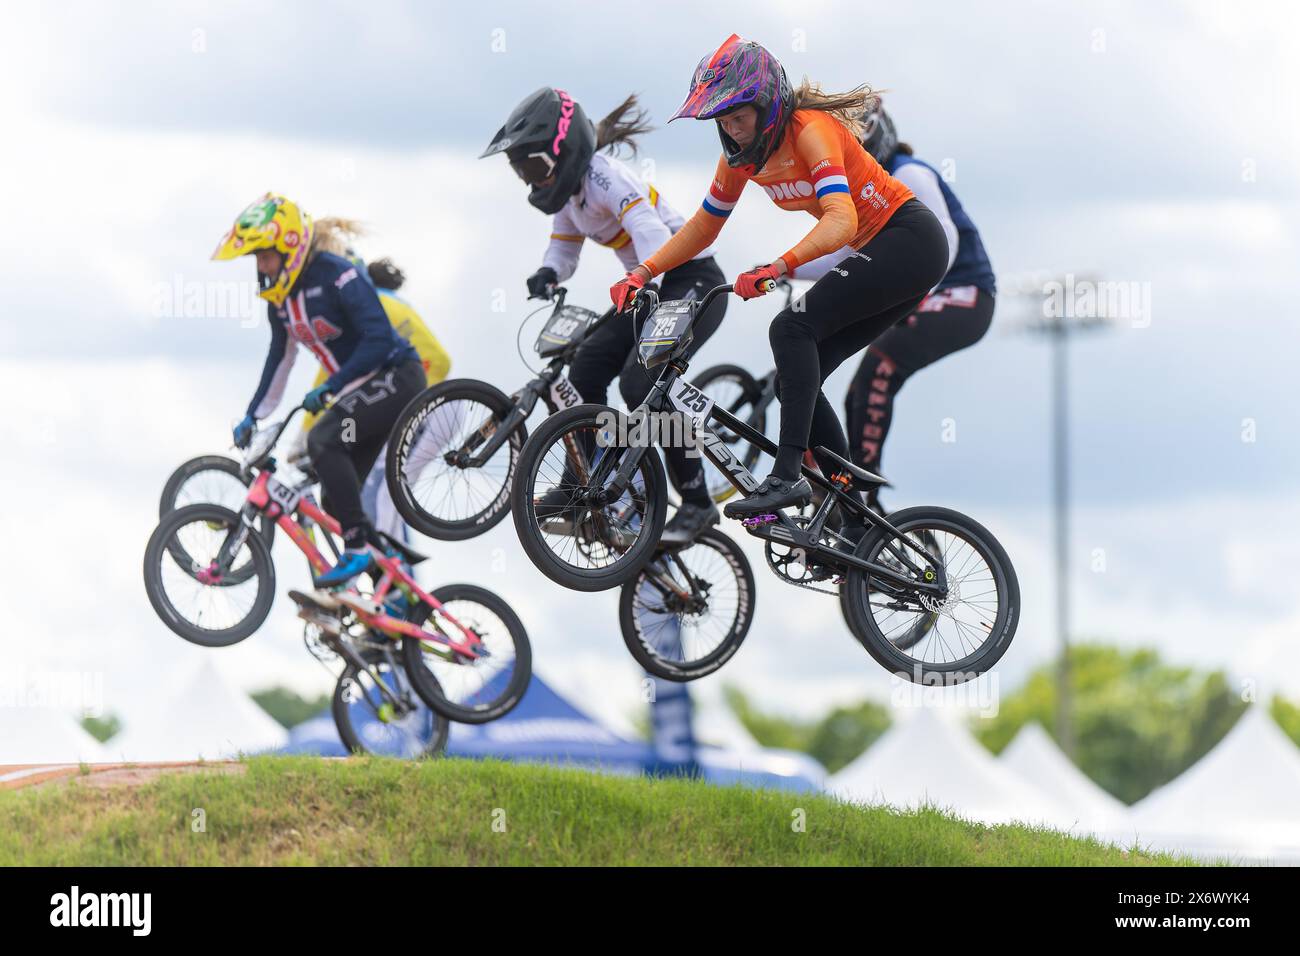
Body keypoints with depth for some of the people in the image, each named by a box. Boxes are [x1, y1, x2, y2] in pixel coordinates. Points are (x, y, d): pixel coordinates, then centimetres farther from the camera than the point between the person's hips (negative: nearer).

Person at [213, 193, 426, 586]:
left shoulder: (338, 276, -20)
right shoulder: (281, 296, 6)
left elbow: (379, 338, -27)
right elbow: (279, 358, 18)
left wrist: (330, 388, -29)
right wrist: (253, 417, 16)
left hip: (396, 376, -9)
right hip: (359, 390, 9)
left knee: (323, 440, -28)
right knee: (336, 497, 4)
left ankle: (358, 546, -24)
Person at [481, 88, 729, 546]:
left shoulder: (604, 175, -21)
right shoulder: (568, 187, 8)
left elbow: (648, 228, -35)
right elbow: (564, 247, 14)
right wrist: (548, 273, -10)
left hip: (693, 280, -10)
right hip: (652, 287, 10)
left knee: (641, 381, -24)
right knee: (586, 368, 1)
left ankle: (697, 502, -16)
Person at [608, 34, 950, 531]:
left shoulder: (810, 130, -23)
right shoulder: (742, 154, 2)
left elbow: (841, 220, -36)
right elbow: (702, 226, 14)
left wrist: (777, 267, -49)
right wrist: (641, 273, 3)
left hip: (911, 239, -9)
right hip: (879, 255, 9)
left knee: (792, 327, -24)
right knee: (798, 378, 1)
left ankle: (787, 475, -29)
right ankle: (858, 514, 6)